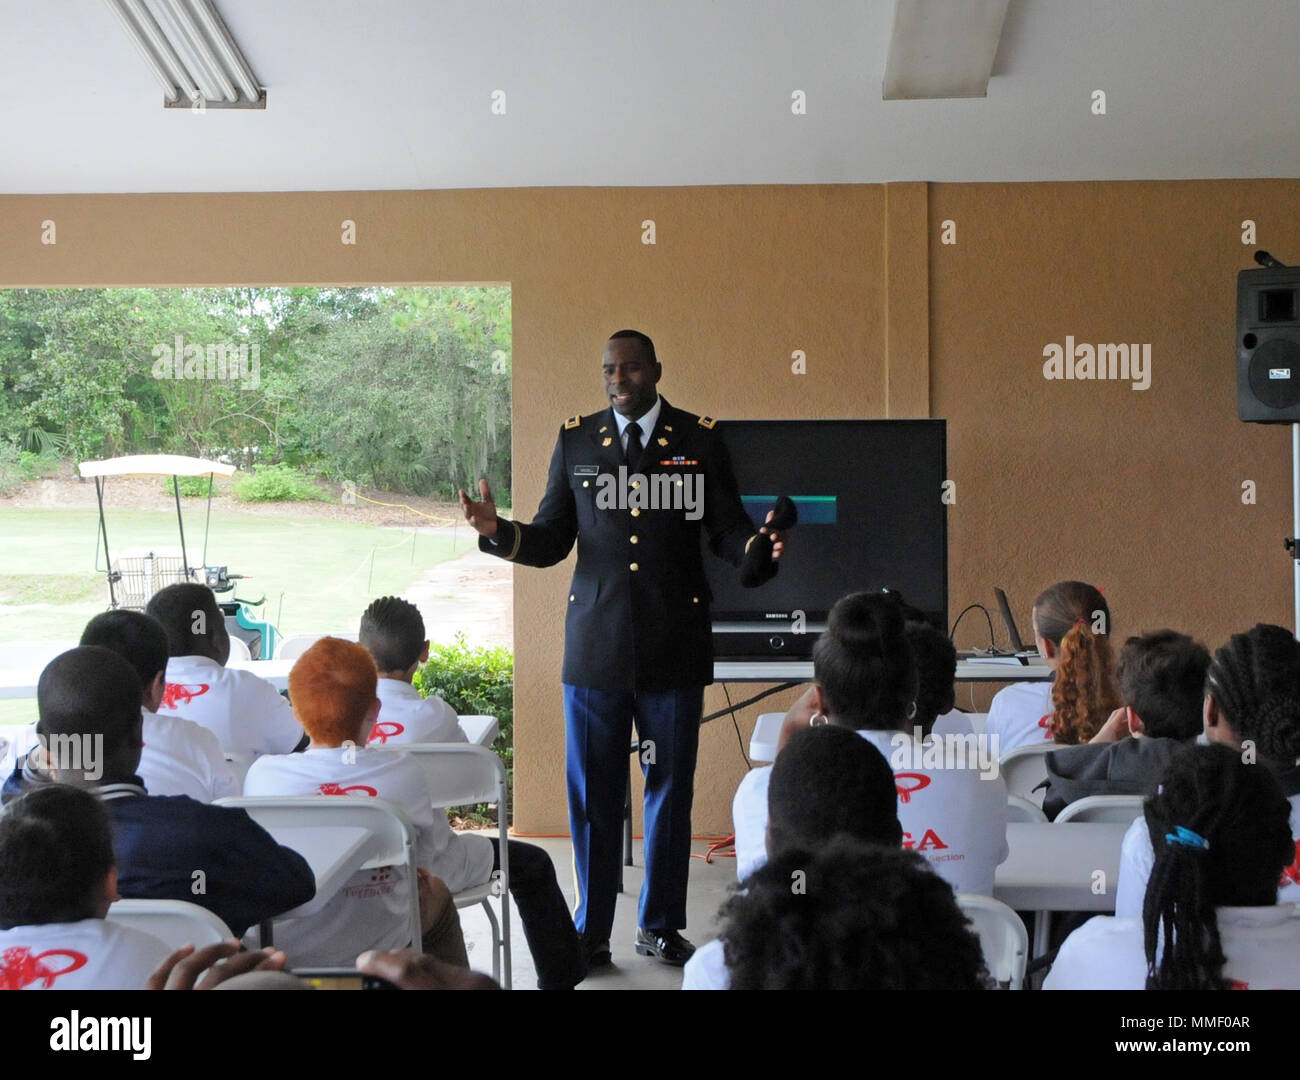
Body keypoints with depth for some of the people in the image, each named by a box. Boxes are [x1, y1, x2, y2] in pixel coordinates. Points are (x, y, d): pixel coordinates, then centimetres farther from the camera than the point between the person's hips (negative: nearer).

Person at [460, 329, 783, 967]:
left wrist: (759, 548, -19)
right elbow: (550, 541, 8)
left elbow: (726, 531, 2)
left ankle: (660, 927, 22)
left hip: (674, 647, 0)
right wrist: (498, 531, -10)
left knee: (670, 790, 8)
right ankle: (592, 934, 14)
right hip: (596, 645, 1)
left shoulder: (699, 440, 5)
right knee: (593, 795, 3)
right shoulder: (576, 441, 9)